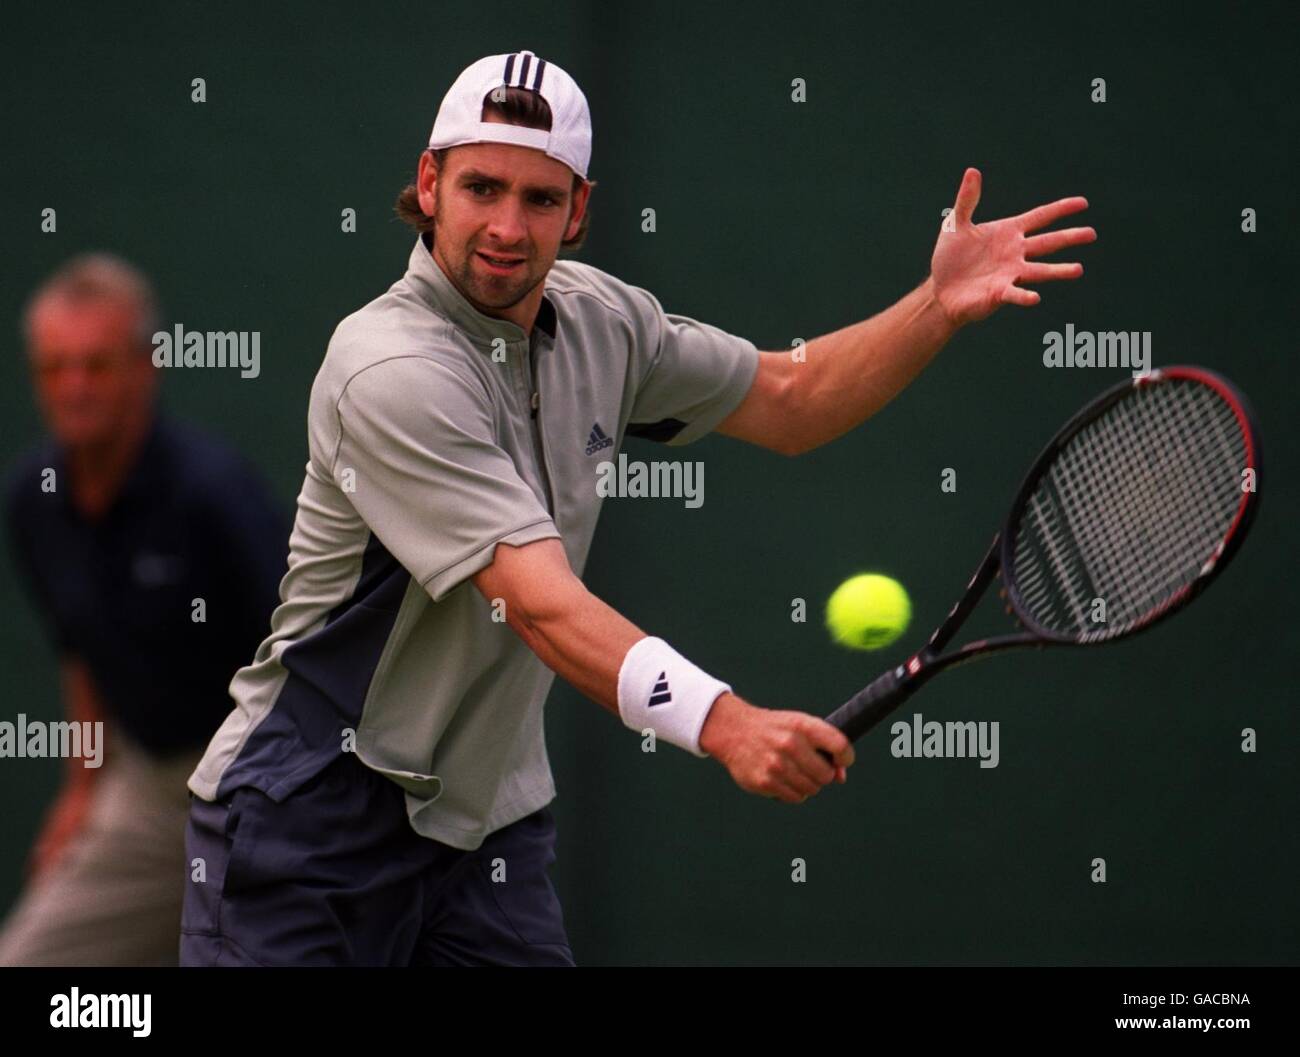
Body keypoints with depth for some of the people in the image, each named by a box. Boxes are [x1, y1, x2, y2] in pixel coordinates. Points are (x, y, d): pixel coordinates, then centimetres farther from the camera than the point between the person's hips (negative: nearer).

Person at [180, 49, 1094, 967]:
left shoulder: (598, 320, 2)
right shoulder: (392, 371, -23)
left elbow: (788, 403, 17)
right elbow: (541, 603, -32)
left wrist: (940, 306, 1)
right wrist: (726, 725, -44)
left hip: (486, 821, 7)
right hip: (309, 818, -6)